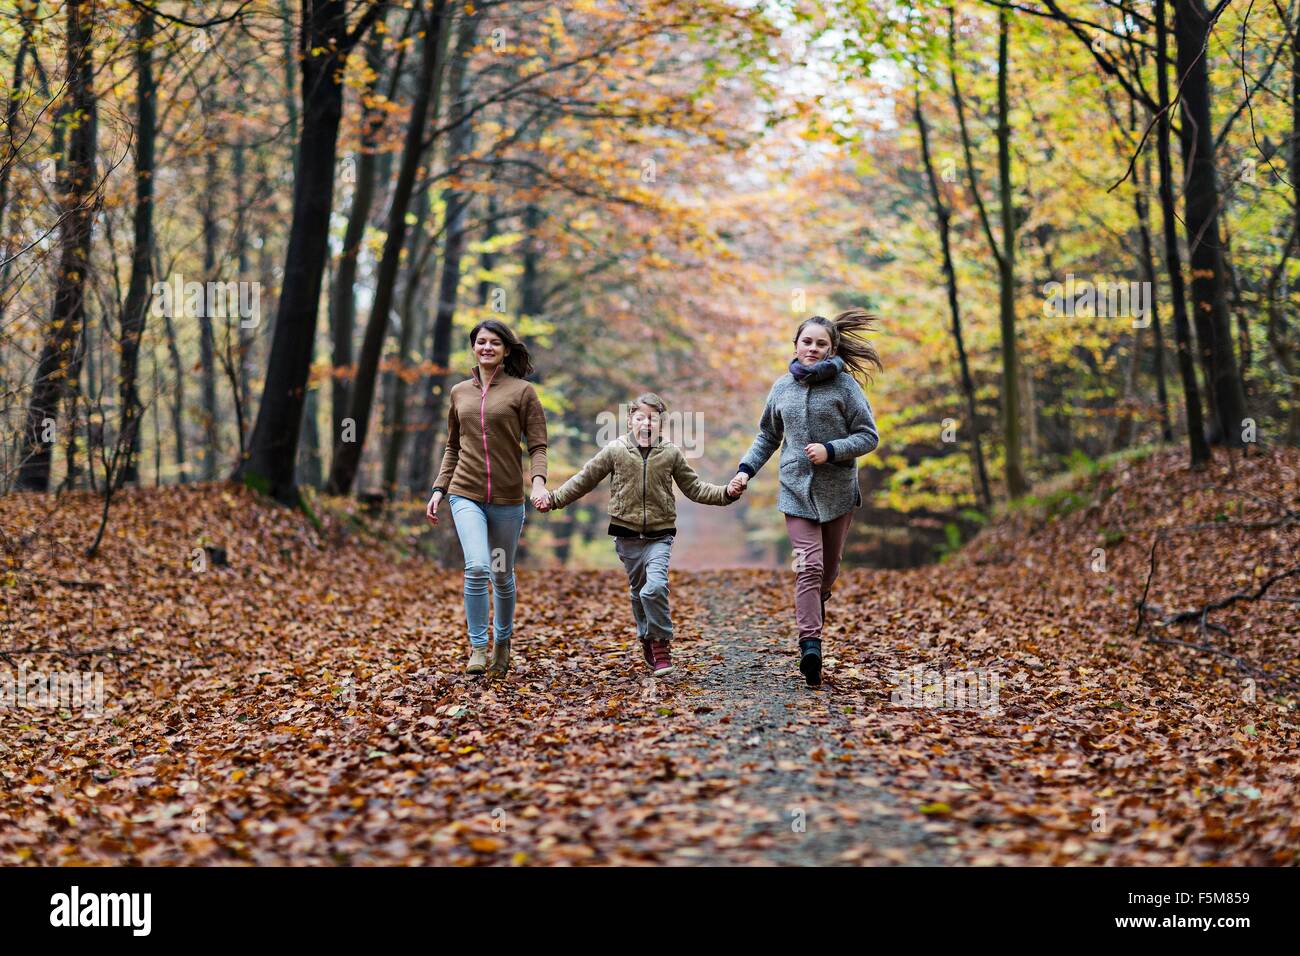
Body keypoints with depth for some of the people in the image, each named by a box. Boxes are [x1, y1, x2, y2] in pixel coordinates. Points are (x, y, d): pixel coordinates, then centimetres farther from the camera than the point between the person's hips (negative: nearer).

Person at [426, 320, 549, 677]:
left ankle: (502, 641, 34)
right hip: (466, 495, 1)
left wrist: (538, 481, -21)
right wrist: (439, 490, 11)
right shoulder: (459, 392, 11)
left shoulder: (522, 391, 0)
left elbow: (537, 445, -4)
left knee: (502, 575, 10)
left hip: (507, 499, -1)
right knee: (476, 568, -18)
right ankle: (478, 647, -5)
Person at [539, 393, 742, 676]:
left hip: (659, 536, -1)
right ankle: (648, 640, 29)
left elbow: (694, 487, 9)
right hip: (627, 535, 1)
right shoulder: (615, 450, 0)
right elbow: (584, 480, 7)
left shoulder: (671, 453, 2)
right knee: (639, 592, 10)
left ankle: (661, 645, -5)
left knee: (655, 587, -19)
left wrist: (726, 493, -3)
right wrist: (554, 499, 3)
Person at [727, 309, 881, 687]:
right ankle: (810, 645, -20)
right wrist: (746, 469, 8)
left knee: (829, 567, 10)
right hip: (796, 489, 1)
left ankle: (816, 603, 42)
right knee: (809, 566, -13)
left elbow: (868, 436, -3)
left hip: (837, 490, -1)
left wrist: (831, 450, -17)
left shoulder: (845, 385, -3)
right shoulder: (783, 387, 7)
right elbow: (767, 436, 20)